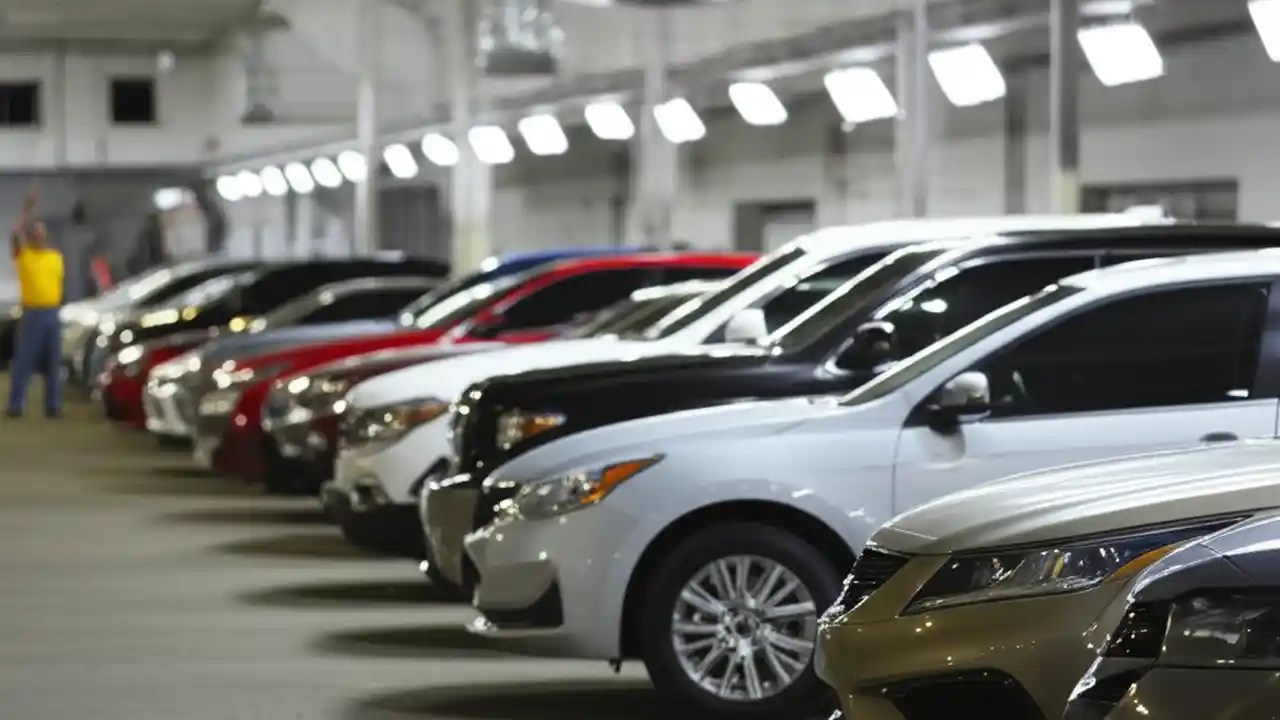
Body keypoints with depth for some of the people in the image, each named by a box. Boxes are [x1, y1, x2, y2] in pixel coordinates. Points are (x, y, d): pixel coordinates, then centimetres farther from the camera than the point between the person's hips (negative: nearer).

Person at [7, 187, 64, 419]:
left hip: (52, 313, 4)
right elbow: (15, 233, -17)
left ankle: (53, 405, 12)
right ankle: (15, 405, -2)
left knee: (52, 363, 7)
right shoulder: (22, 255, 0)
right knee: (24, 361, -5)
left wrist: (56, 305, 14)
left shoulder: (56, 256, 14)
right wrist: (27, 209, -16)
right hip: (32, 313, -4)